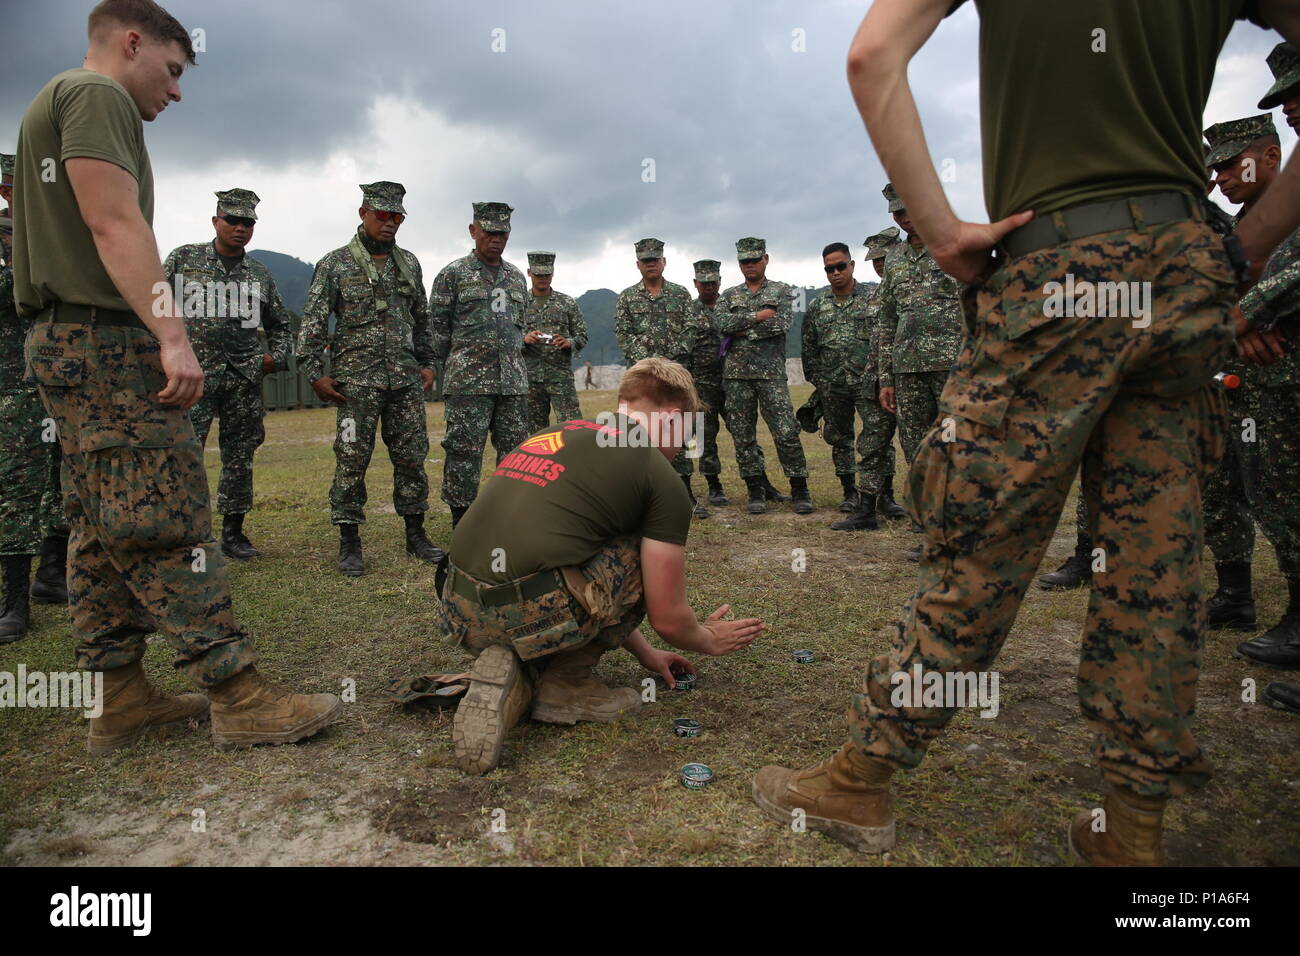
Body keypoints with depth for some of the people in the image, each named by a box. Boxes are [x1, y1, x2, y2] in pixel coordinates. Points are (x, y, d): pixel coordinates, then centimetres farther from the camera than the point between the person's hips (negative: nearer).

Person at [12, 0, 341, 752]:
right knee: (169, 525, -13)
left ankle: (123, 700, 15)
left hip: (65, 343, 11)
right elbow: (114, 224, -18)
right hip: (109, 341, -11)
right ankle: (242, 698, -9)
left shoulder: (52, 106, 26)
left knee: (103, 532, 9)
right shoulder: (97, 96, -5)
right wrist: (172, 335, -24)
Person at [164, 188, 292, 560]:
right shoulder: (183, 258, 6)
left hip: (245, 377, 3)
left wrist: (277, 356, 6)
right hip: (194, 373, -3)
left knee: (239, 457, 7)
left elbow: (281, 324, 22)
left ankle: (233, 533, 17)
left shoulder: (260, 274, 13)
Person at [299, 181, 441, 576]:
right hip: (358, 380, -4)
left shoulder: (409, 263, 14)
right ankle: (349, 543, 8)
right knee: (352, 460, -1)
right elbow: (313, 322, -2)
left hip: (406, 379, 4)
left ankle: (415, 535, 16)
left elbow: (421, 319, 21)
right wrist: (315, 374, -9)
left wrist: (427, 364, 14)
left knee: (412, 457, 5)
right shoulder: (335, 264, 0)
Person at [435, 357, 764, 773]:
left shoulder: (552, 434, 24)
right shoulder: (660, 477, 2)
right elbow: (667, 618, 6)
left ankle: (516, 680, 9)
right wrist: (710, 639, 33)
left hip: (460, 615, 7)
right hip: (529, 617, -7)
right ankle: (565, 684, 13)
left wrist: (645, 653, 42)